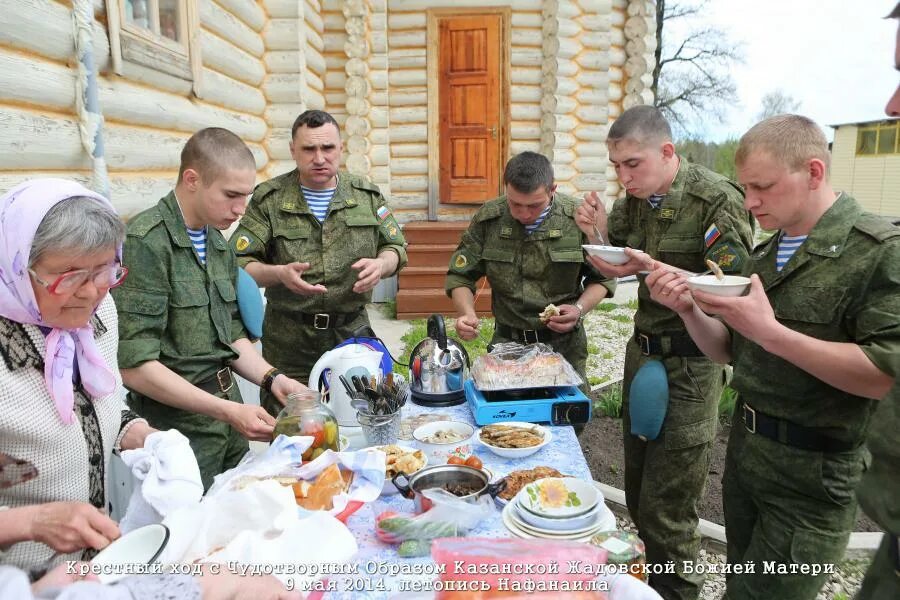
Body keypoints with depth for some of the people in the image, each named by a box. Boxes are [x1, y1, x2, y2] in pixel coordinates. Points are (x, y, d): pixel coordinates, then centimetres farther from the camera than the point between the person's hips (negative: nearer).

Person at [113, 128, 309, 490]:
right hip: (181, 431, -7)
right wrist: (226, 410, -22)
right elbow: (134, 365, -20)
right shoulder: (145, 243, -17)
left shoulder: (219, 243, 9)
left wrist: (273, 379, 0)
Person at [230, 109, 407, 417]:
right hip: (289, 344, -2)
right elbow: (240, 264, -5)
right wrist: (279, 273, -25)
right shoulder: (269, 199, -2)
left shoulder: (367, 194, 6)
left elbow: (396, 247, 11)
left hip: (352, 333, 2)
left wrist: (381, 264, -12)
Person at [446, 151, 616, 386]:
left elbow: (602, 278, -1)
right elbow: (460, 277, 0)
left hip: (564, 345, -1)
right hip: (506, 342, 1)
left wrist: (580, 309, -18)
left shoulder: (578, 218, -11)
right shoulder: (488, 219, -8)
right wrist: (467, 313, -18)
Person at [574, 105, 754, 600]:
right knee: (637, 490, 17)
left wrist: (653, 268, -28)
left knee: (667, 505, 0)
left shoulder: (718, 200, -15)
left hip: (690, 365, -7)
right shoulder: (635, 199, 5)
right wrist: (598, 233, -8)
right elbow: (614, 268, 11)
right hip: (642, 350, 7)